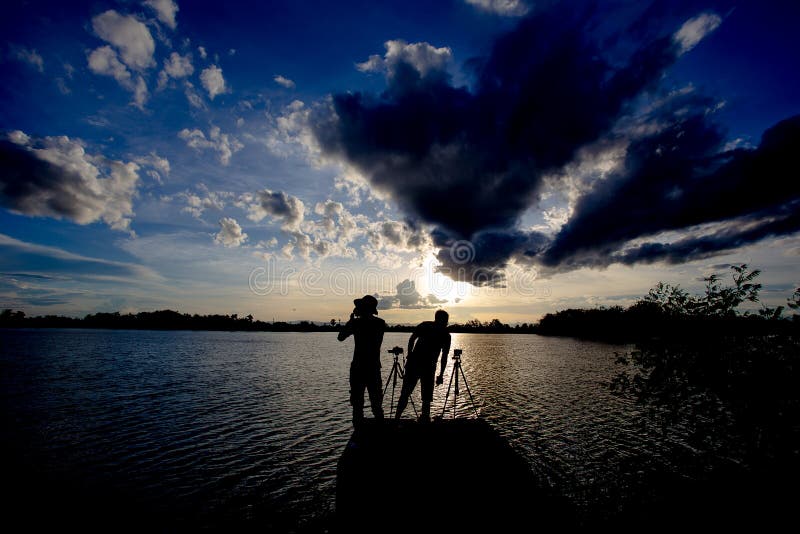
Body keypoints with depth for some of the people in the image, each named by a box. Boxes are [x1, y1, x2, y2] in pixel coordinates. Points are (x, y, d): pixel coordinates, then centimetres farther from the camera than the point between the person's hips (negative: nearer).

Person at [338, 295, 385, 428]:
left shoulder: (356, 322, -12)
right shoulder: (381, 323, -1)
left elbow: (341, 337, 3)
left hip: (358, 368, -3)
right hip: (374, 368, 4)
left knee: (357, 404, 7)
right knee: (376, 404, 16)